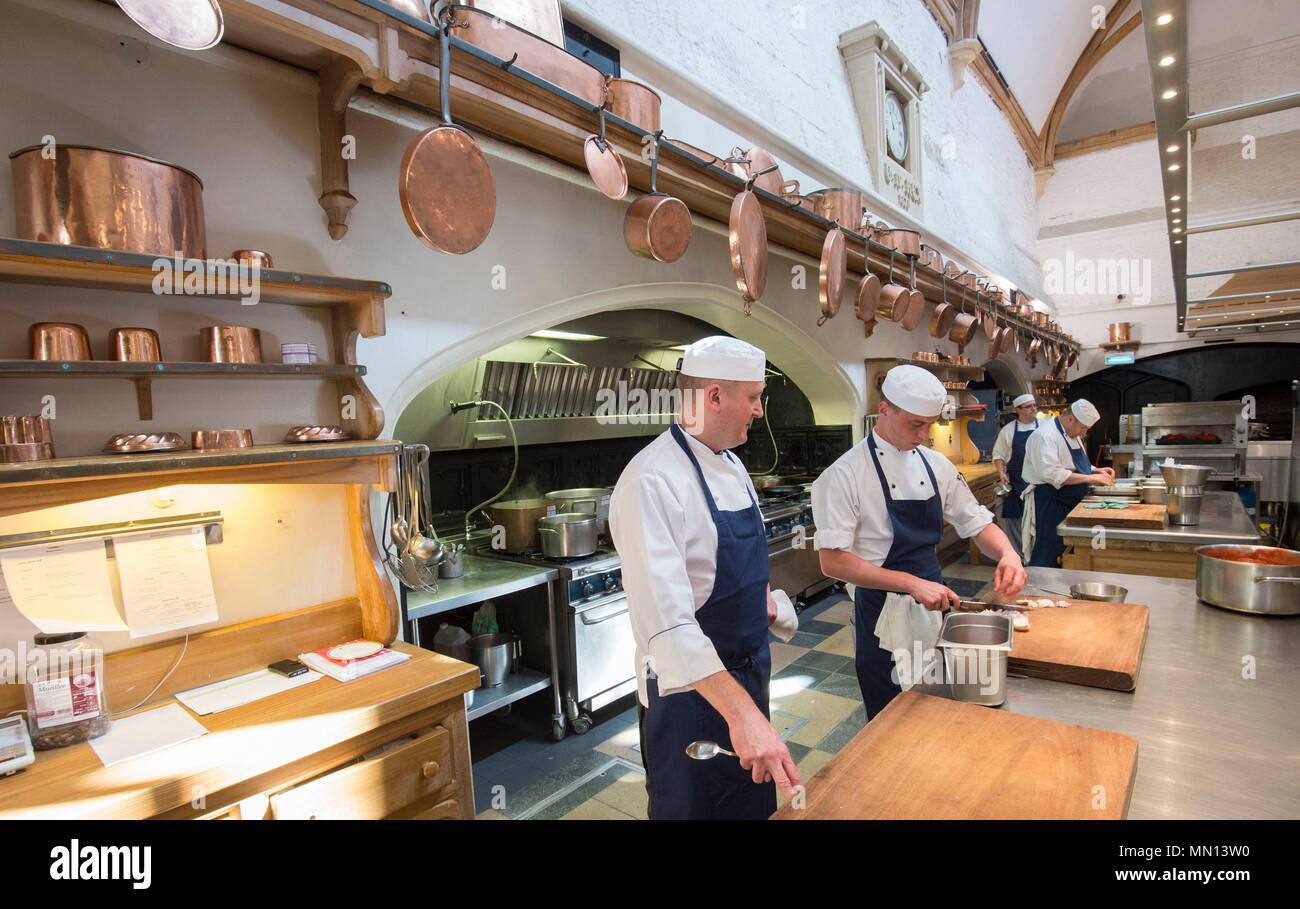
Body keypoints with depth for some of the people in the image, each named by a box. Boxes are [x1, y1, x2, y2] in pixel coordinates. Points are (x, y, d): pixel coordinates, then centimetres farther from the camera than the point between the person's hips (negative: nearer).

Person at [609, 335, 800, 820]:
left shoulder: (732, 466, 4)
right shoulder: (652, 482, -27)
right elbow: (665, 616, -36)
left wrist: (760, 591, 0)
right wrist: (740, 711, -42)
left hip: (748, 673, 8)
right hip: (691, 689, -8)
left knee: (755, 803, 25)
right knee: (692, 806, 15)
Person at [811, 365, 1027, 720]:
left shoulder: (936, 464, 2)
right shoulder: (848, 472, -18)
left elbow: (977, 523, 9)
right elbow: (832, 561, -22)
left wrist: (1007, 552, -13)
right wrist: (912, 584, -27)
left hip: (932, 601, 6)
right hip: (881, 610, -6)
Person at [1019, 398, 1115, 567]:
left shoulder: (1073, 434, 15)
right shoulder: (1045, 435, -18)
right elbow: (1051, 473, -29)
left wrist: (1097, 471, 10)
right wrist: (1089, 478, -25)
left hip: (1069, 503, 10)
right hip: (1048, 504, -10)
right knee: (1047, 557, -8)